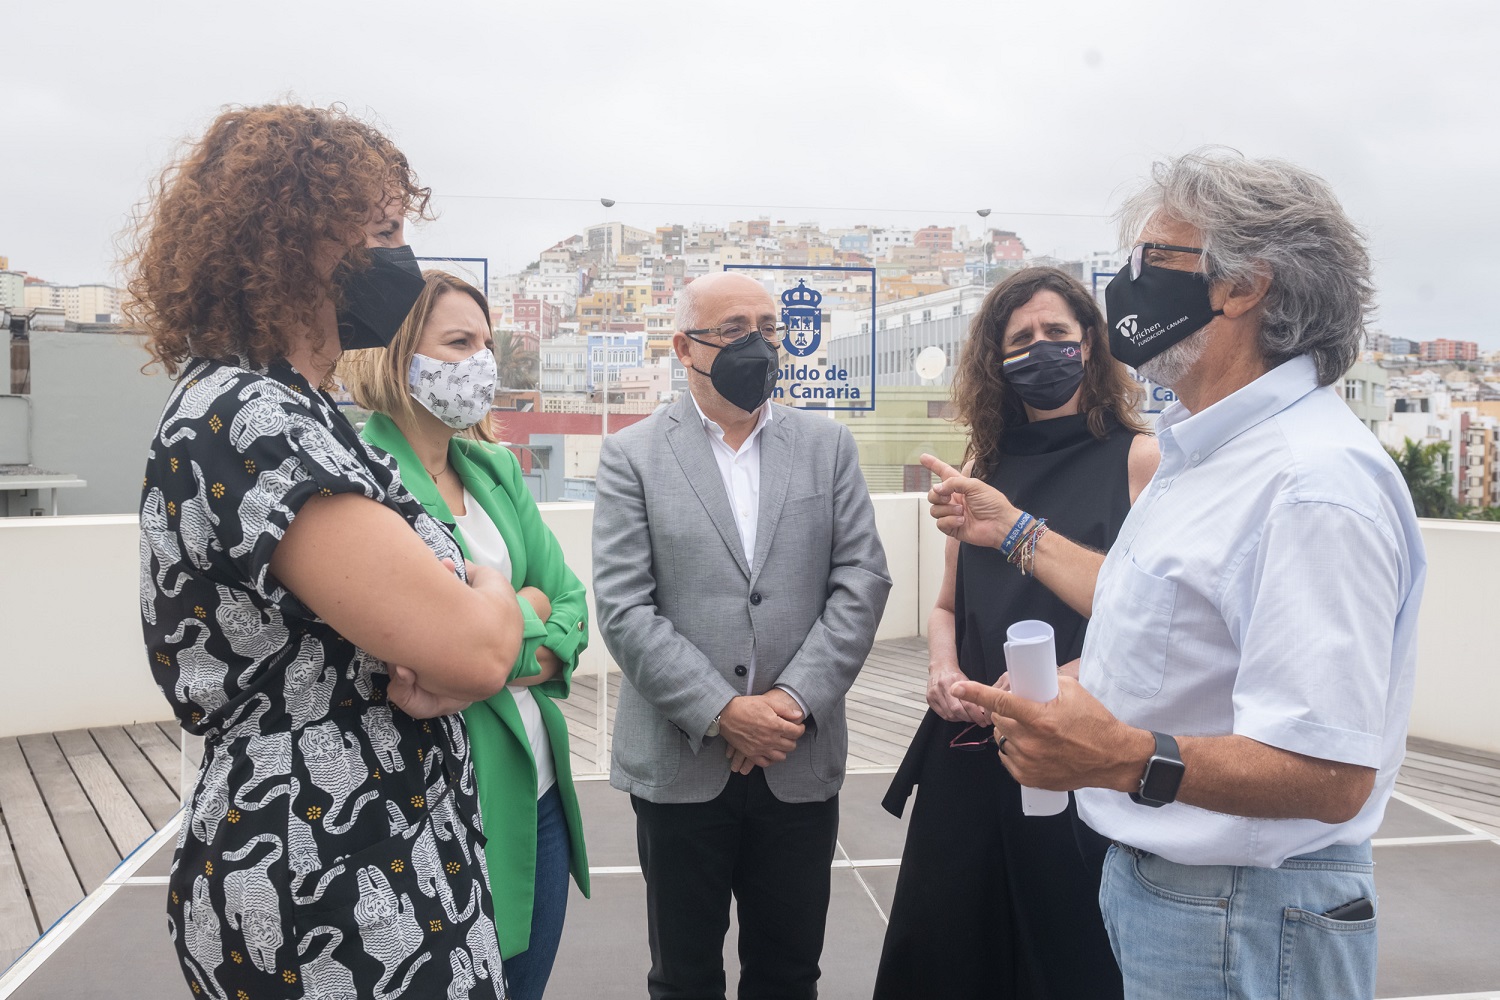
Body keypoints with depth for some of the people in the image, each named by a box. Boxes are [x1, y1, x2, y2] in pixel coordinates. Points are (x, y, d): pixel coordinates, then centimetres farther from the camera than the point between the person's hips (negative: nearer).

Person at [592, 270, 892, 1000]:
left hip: (800, 761, 2)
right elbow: (623, 608, -8)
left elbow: (861, 580, -1)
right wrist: (721, 713, -15)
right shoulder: (632, 456, -1)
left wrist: (796, 698, -12)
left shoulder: (829, 446, 6)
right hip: (680, 764, -1)